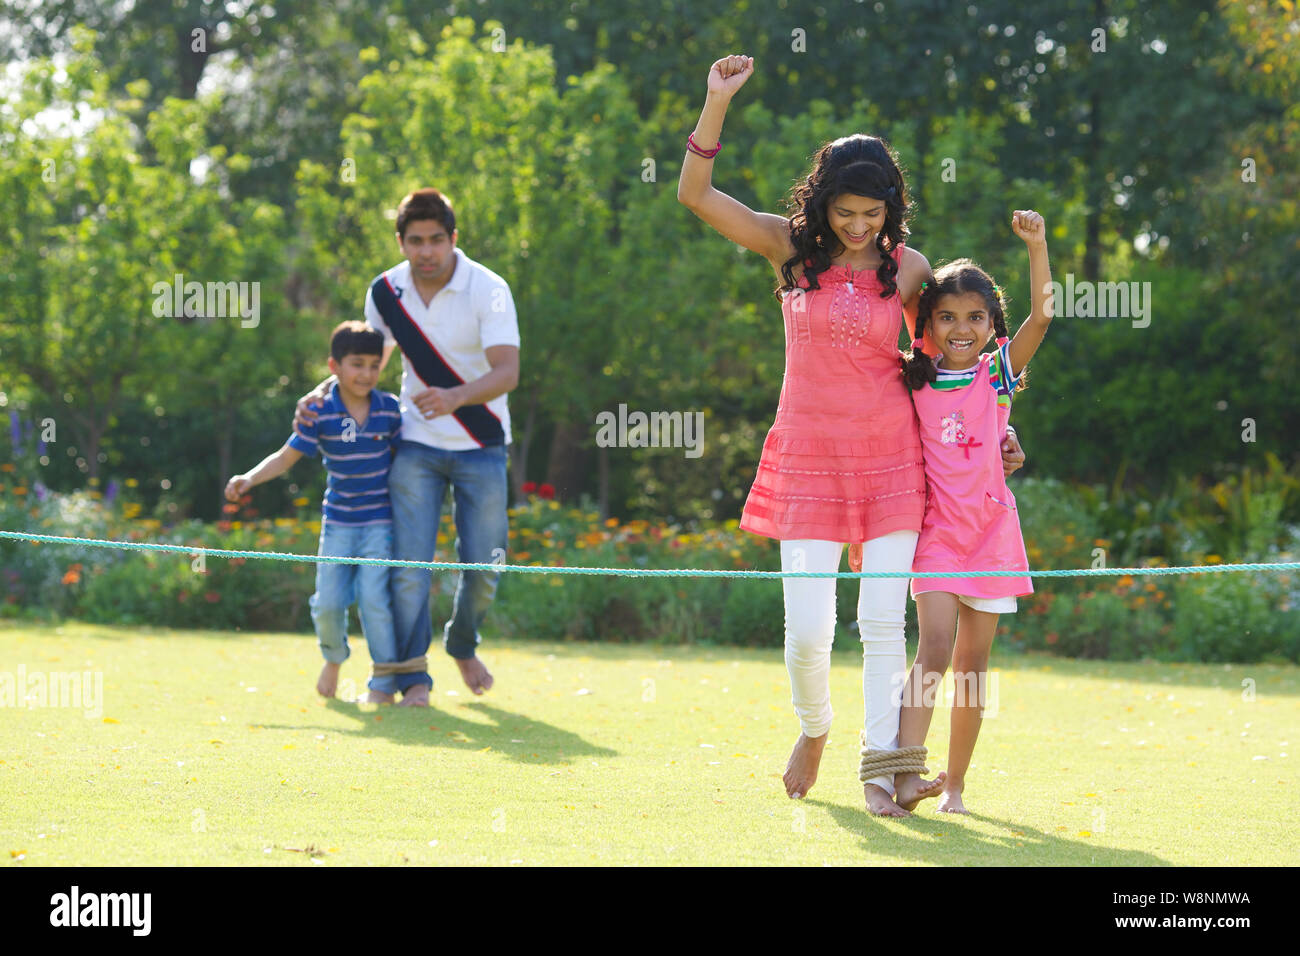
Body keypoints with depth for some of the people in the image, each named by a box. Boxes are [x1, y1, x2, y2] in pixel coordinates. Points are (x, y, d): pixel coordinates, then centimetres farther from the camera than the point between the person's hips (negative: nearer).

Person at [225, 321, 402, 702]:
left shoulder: (389, 409, -3)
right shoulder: (320, 414, -5)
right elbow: (286, 457, 0)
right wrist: (249, 479, -13)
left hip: (379, 522, -1)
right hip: (338, 522, 1)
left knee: (374, 599, -11)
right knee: (328, 602, 0)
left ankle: (383, 683, -1)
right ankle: (333, 659, 32)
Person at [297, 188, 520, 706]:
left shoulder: (488, 290, -17)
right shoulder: (386, 291, -4)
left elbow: (507, 371, -28)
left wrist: (455, 397, -46)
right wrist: (324, 391, 0)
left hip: (481, 448, -2)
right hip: (416, 444, 2)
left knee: (483, 564, 1)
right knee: (409, 562, -10)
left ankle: (463, 645, 30)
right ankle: (412, 675, -5)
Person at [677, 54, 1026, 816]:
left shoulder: (907, 266, 0)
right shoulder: (791, 247, -1)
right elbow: (695, 193, -6)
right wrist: (719, 102, -14)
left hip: (889, 453, 0)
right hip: (809, 456, 0)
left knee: (884, 623, -5)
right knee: (808, 629, -4)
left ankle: (881, 769, -2)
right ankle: (814, 731, 26)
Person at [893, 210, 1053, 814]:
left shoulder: (1000, 372, 1)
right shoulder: (914, 380, 3)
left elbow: (1043, 315, -11)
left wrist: (1035, 245, -21)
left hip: (991, 528, 1)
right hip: (936, 526, -1)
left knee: (972, 663, 6)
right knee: (935, 648, -17)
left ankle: (954, 782, 14)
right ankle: (903, 767, -24)